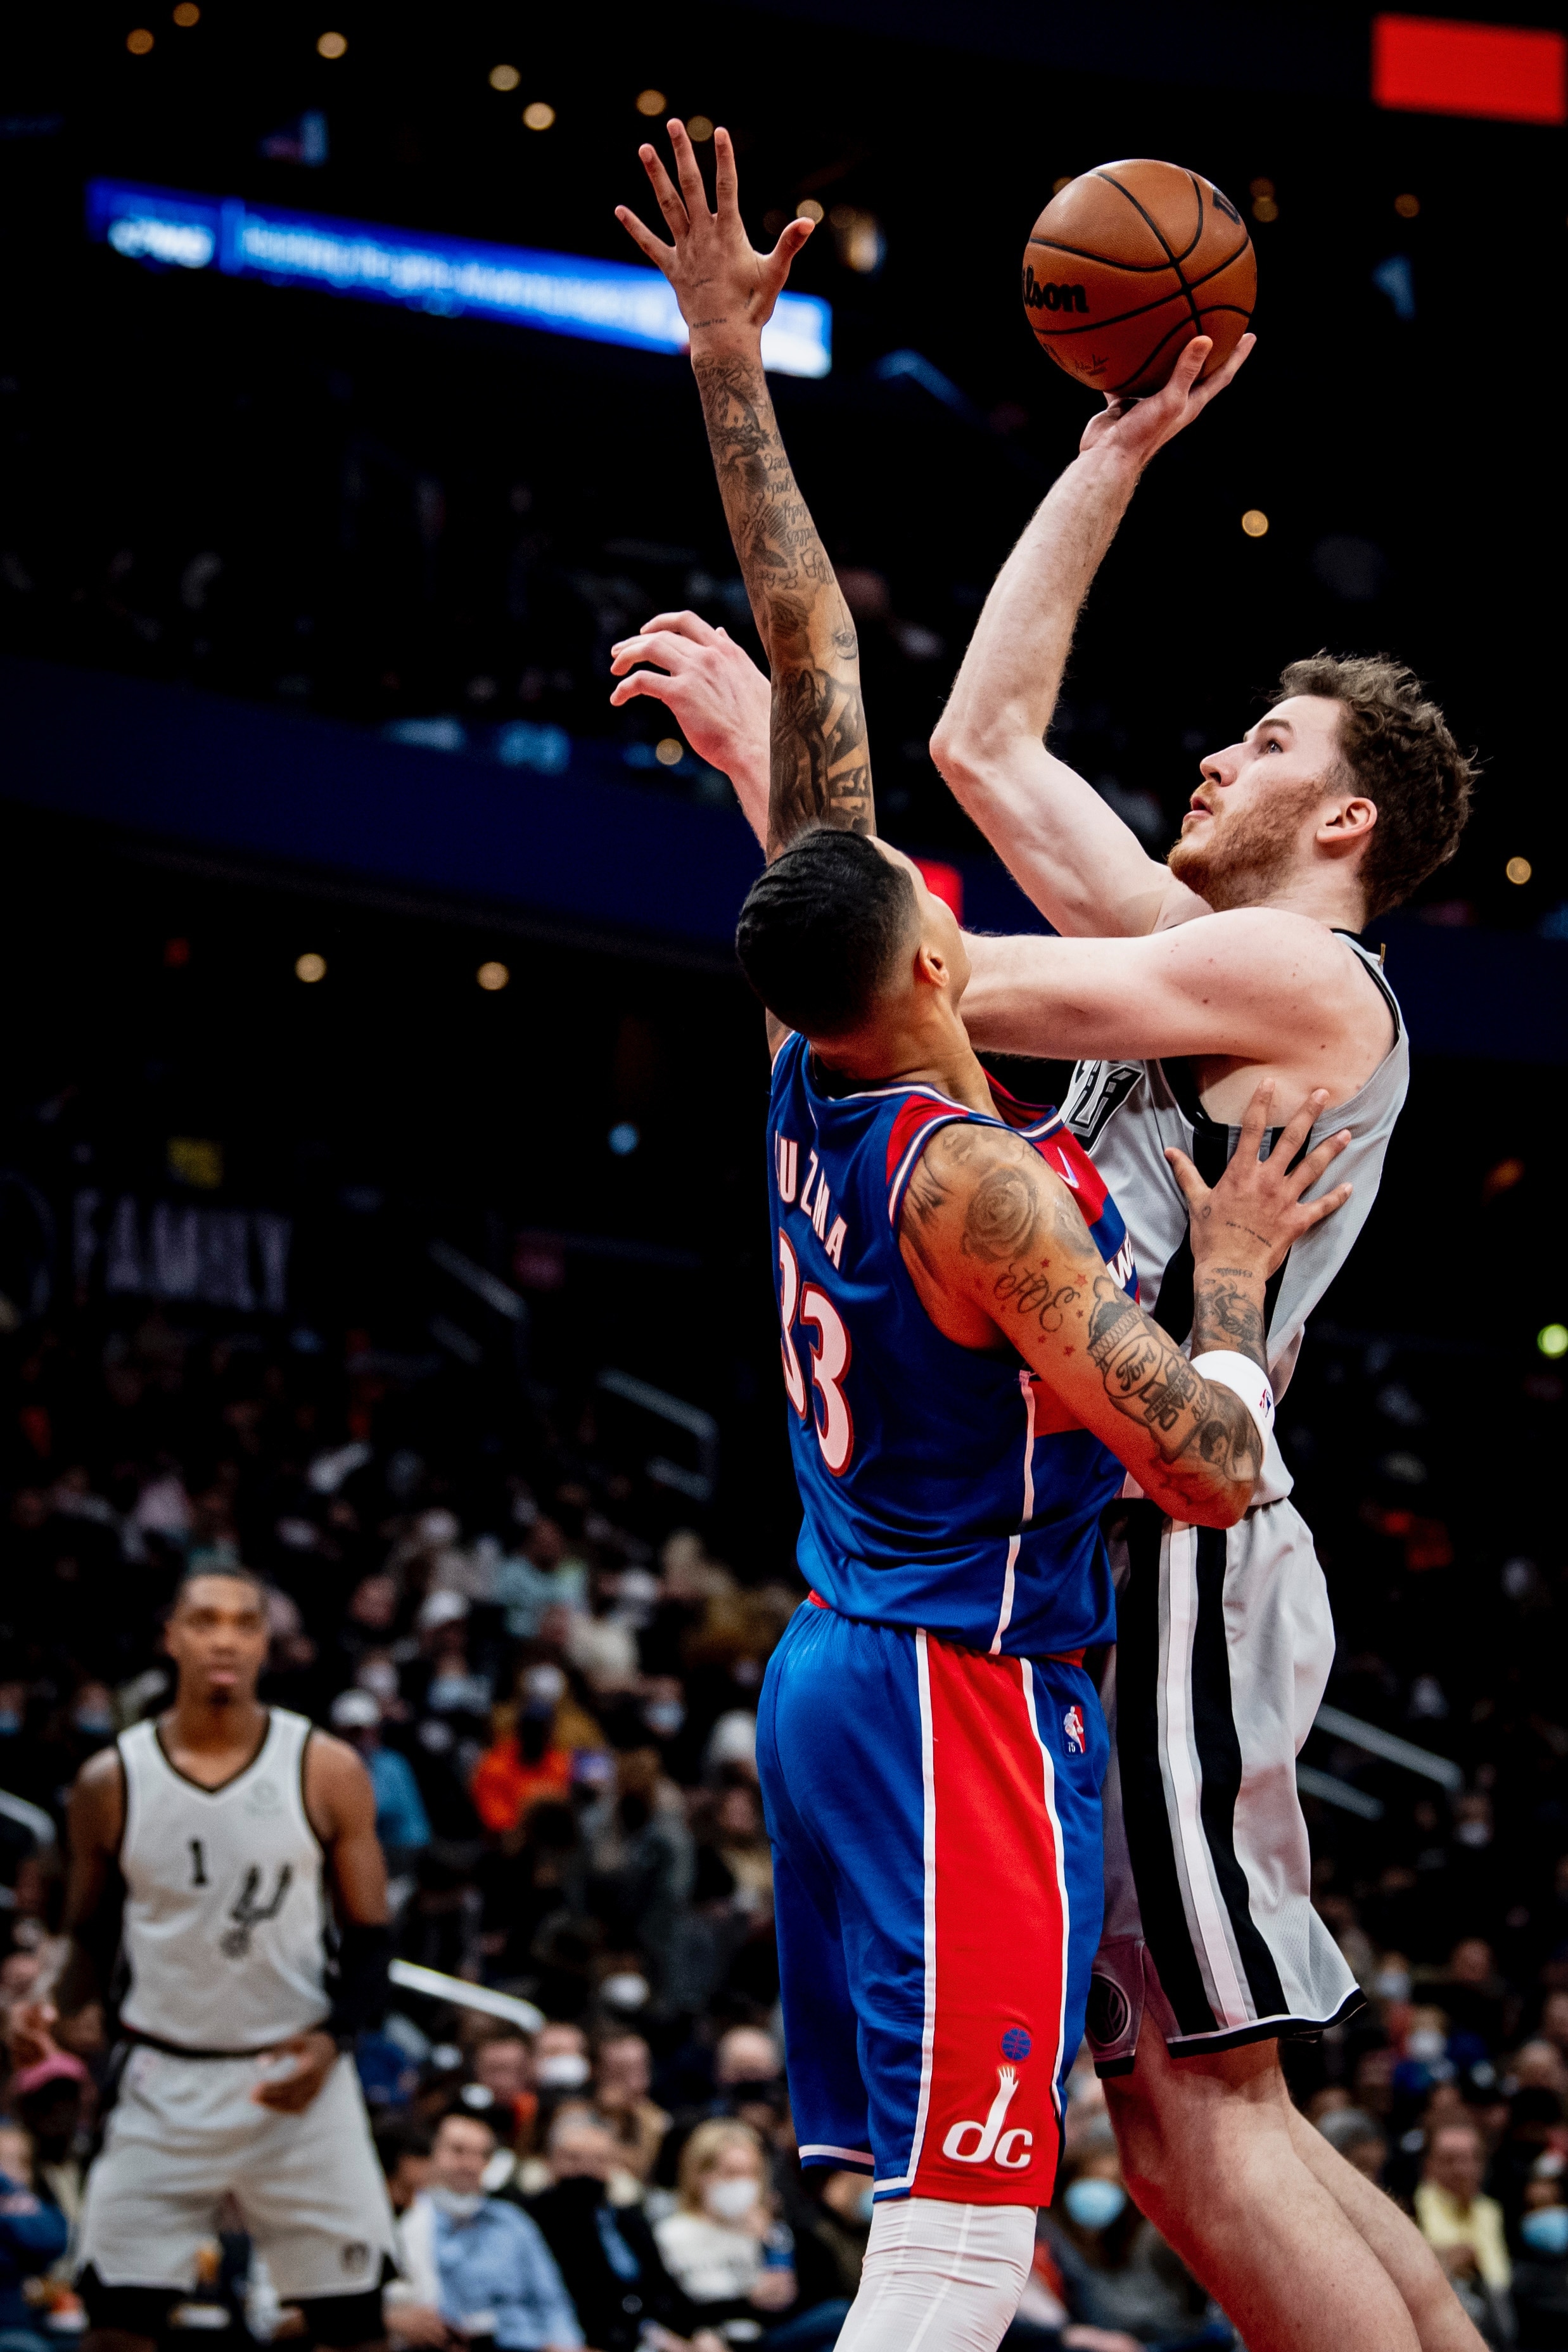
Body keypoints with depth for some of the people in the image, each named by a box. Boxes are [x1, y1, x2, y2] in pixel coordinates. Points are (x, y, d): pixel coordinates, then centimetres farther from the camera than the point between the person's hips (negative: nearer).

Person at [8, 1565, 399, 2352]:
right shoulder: (111, 1781, 0)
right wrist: (50, 1999, -11)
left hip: (296, 2084, -1)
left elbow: (369, 1943, 1)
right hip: (164, 2087, 1)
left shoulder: (326, 1771, -3)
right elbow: (90, 1938, 11)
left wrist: (331, 2039, -17)